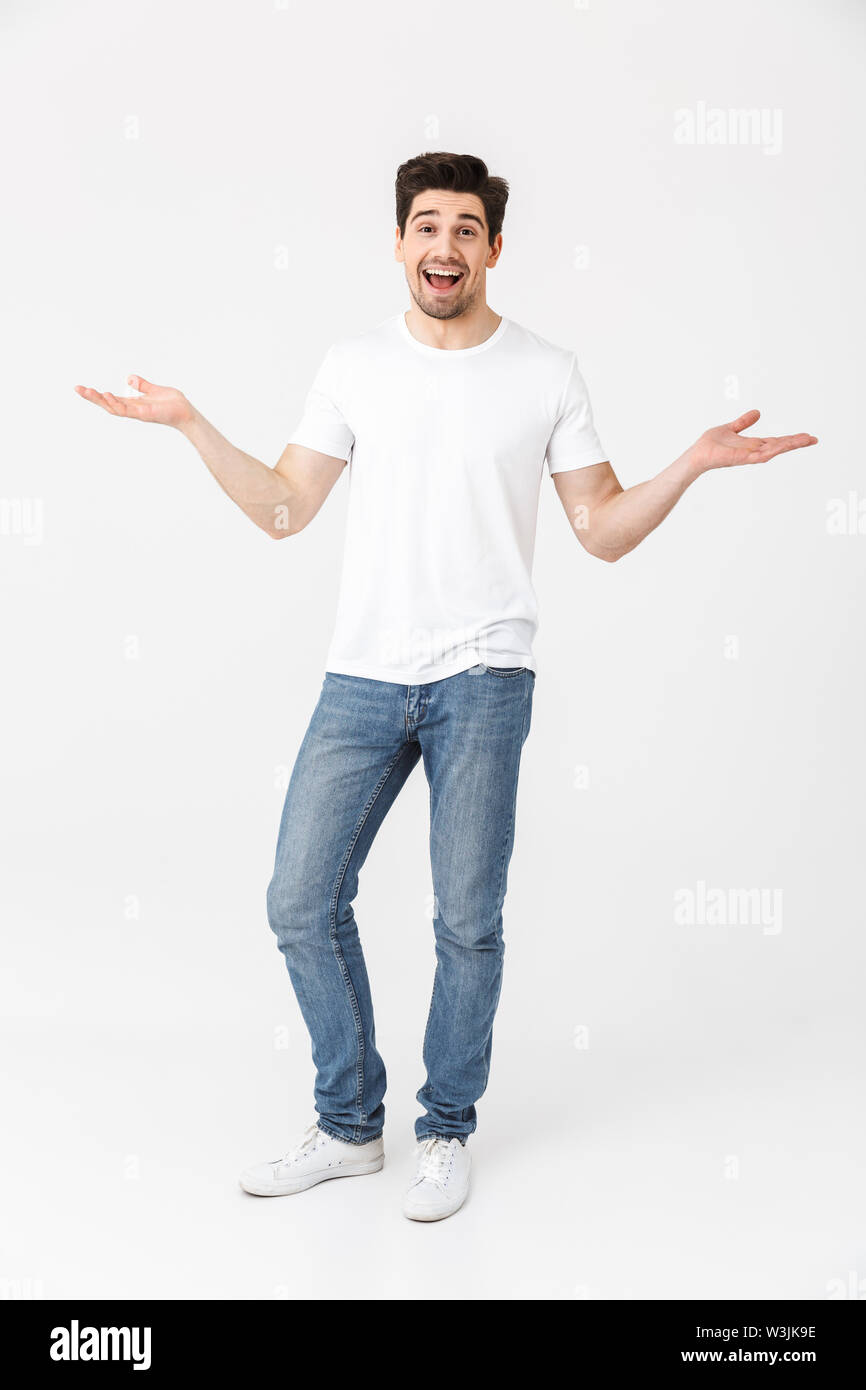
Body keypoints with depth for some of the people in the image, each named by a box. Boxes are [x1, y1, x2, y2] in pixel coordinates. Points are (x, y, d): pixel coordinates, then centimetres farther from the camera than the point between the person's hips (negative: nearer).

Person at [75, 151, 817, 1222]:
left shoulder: (548, 374, 4)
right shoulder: (353, 366, 9)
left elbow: (604, 531, 5)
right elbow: (282, 509, 10)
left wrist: (693, 463, -8)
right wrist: (191, 424, 2)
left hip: (483, 680, -2)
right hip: (360, 678, 3)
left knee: (467, 923, 4)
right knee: (302, 902, 3)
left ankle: (447, 1133, 25)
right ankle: (349, 1126, 22)